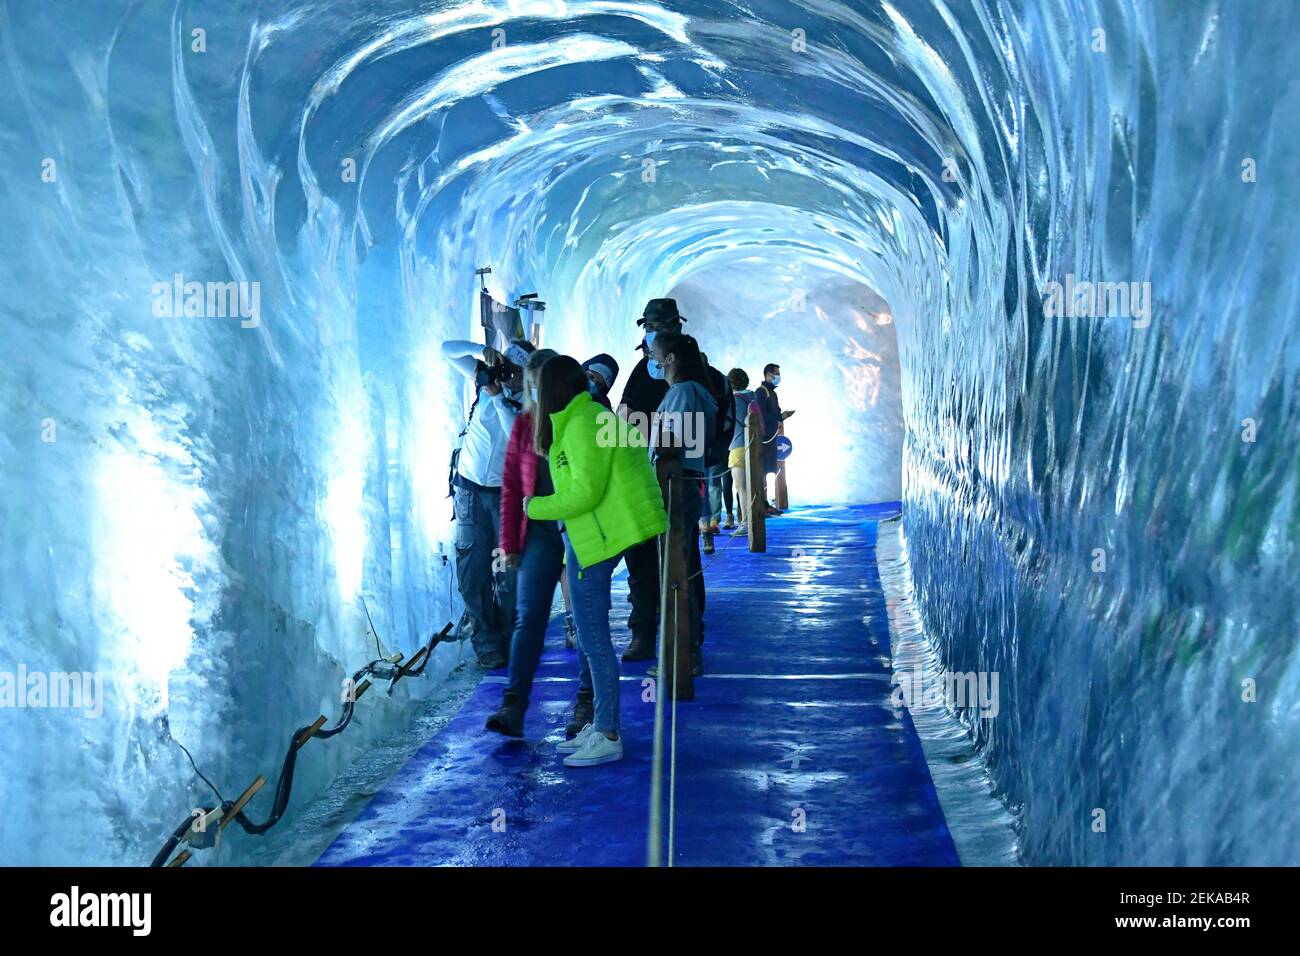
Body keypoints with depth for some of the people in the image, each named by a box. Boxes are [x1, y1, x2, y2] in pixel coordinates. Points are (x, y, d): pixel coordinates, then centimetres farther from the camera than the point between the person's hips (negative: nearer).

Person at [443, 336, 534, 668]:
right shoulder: (488, 379, 0)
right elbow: (448, 350, 1)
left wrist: (496, 396, -22)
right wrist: (482, 350, -15)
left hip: (506, 493, -2)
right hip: (470, 489, 2)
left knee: (509, 571, 0)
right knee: (472, 570, 1)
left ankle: (509, 641, 12)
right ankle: (486, 643, 8)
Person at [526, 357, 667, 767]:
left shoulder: (582, 425, -16)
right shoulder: (594, 416, 15)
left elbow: (585, 492, -20)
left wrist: (536, 507, -7)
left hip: (595, 540, -10)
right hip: (590, 538, 10)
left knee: (594, 639, -5)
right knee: (592, 637, 15)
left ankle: (608, 737, 1)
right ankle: (599, 726, 23)